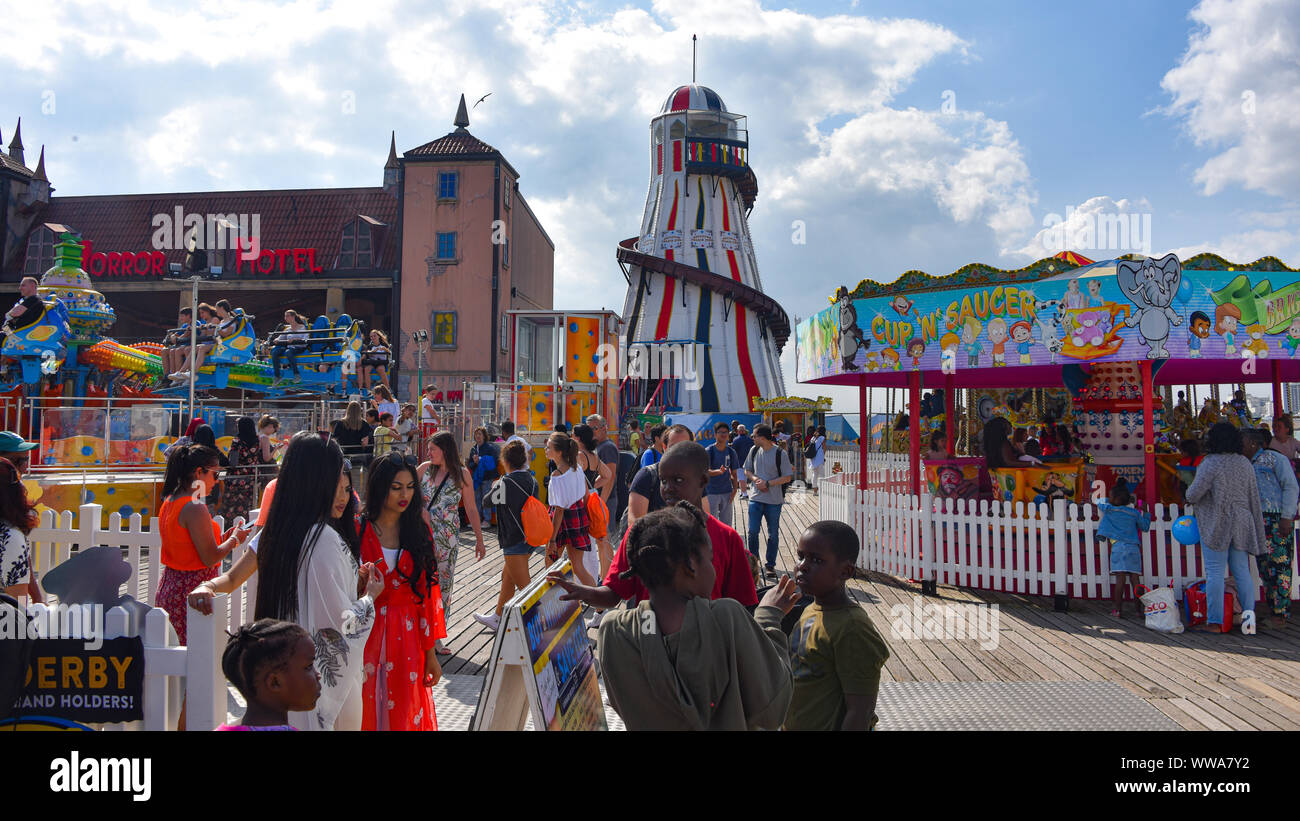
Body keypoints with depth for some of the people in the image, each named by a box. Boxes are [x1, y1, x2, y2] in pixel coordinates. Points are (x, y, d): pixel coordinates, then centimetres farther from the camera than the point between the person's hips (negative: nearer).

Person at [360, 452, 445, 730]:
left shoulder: (419, 532, 2)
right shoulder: (358, 532, -6)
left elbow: (427, 593, 2)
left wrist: (431, 652, 2)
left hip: (408, 643, 3)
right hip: (367, 639, -2)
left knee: (405, 714, 12)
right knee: (367, 714, 8)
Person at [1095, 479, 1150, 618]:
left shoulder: (1109, 509, 4)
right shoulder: (1135, 513, 13)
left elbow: (1100, 504, 24)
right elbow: (1145, 528, 24)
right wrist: (1145, 513, 34)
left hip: (1118, 545, -3)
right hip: (1134, 547, 4)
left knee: (1120, 577, -7)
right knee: (1135, 577, 4)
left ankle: (1117, 609, -6)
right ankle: (1138, 608, 7)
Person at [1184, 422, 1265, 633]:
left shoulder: (1211, 463, -13)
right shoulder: (1245, 463, 8)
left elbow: (1193, 494, -15)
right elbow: (1254, 497, 12)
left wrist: (1189, 496, 9)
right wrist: (1257, 529, 19)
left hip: (1216, 525, -7)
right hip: (1242, 524, 7)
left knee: (1215, 573, -4)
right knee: (1242, 572, 11)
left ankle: (1214, 621, -1)